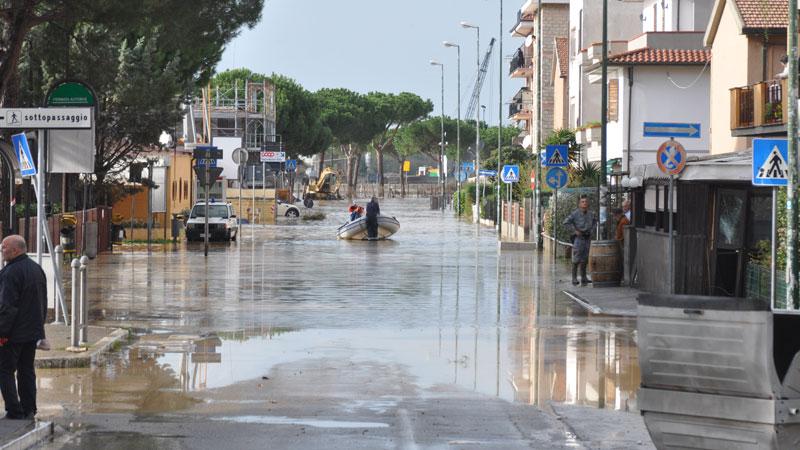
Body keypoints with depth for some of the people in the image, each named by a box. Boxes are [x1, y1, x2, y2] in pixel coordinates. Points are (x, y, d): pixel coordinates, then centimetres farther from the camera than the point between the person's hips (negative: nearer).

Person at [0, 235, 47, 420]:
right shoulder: (37, 269, 12)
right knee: (27, 370, 14)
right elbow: (44, 303, 18)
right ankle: (29, 410, 14)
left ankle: (15, 412, -6)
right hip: (33, 332, 9)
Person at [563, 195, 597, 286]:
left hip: (587, 237, 5)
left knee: (584, 259, 8)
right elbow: (566, 222, -19)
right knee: (576, 259, -7)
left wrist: (591, 229, 13)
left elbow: (595, 221, 29)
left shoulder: (590, 214, 8)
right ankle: (574, 278, -2)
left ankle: (583, 278, 14)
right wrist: (575, 230, -17)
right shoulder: (575, 213, -10)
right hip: (578, 238, -5)